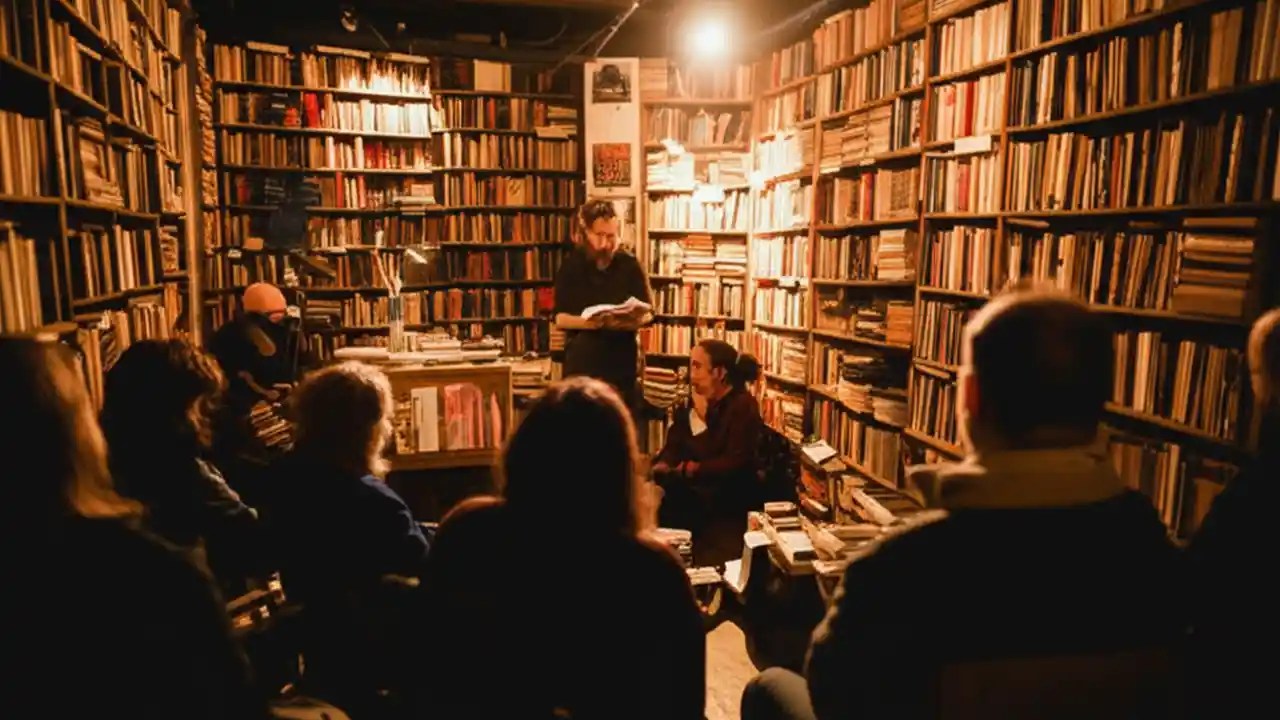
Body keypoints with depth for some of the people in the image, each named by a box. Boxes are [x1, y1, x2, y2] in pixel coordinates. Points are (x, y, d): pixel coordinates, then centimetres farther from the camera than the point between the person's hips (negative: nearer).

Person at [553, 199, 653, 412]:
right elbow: (560, 318, -4)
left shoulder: (630, 265, 3)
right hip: (580, 364, -1)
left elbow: (648, 313, 5)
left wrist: (631, 321, -17)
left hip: (622, 364, 1)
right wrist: (588, 322, -24)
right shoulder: (570, 266, 1)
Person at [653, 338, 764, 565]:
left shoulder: (743, 406, -11)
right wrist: (662, 465, -15)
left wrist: (691, 468, -20)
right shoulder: (695, 401, 10)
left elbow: (735, 464, -19)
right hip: (693, 490, 7)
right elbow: (674, 446, 5)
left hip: (728, 502, -6)